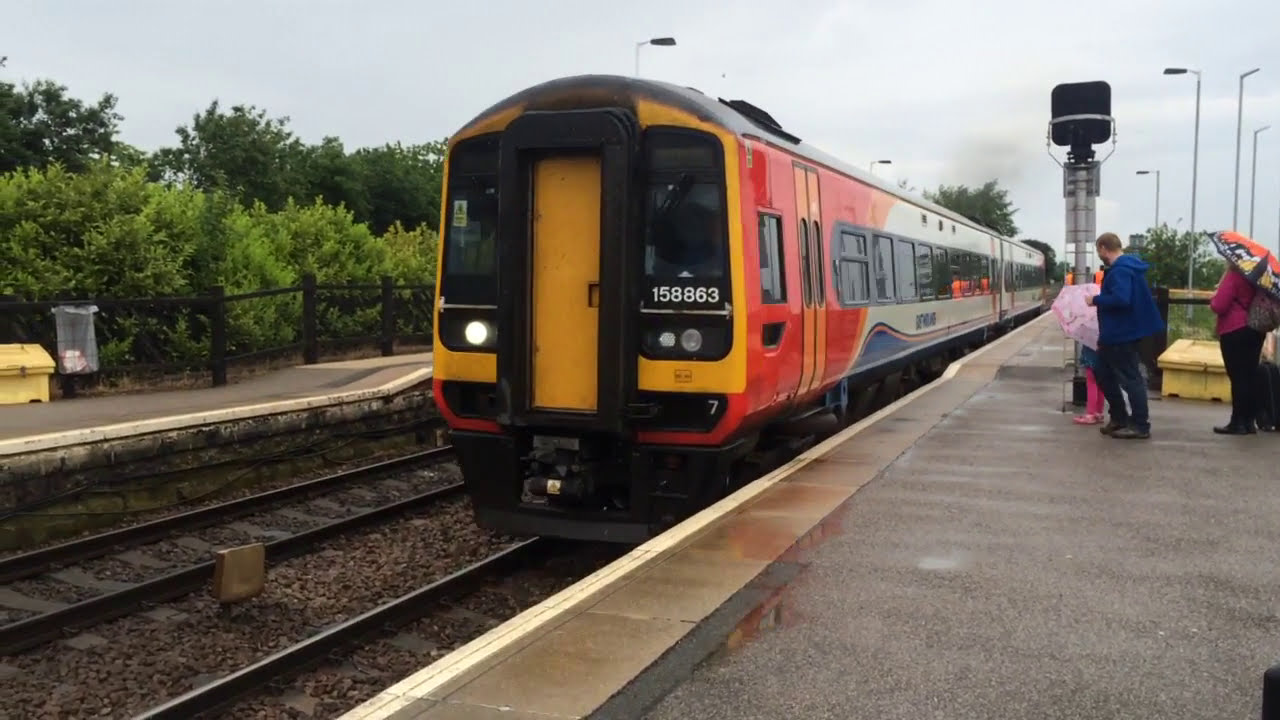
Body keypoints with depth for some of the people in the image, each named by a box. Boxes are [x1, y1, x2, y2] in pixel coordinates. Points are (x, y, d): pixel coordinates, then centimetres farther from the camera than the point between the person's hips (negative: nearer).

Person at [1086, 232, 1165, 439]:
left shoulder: (1120, 270, -20)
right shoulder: (1126, 267, 13)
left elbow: (1120, 299, -33)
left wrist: (1096, 300, -19)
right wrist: (1100, 299, 18)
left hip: (1123, 334, -11)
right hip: (1115, 333, 11)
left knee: (1129, 378, -4)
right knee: (1103, 373, 18)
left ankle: (1140, 426, 3)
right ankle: (1119, 418, 25)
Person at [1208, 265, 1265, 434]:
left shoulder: (1233, 276, -13)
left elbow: (1219, 306, -17)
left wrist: (1212, 300, 3)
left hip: (1234, 332, -7)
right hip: (1255, 330, 7)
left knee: (1237, 377, -5)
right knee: (1250, 376, 10)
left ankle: (1238, 422, -3)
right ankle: (1250, 421, 12)